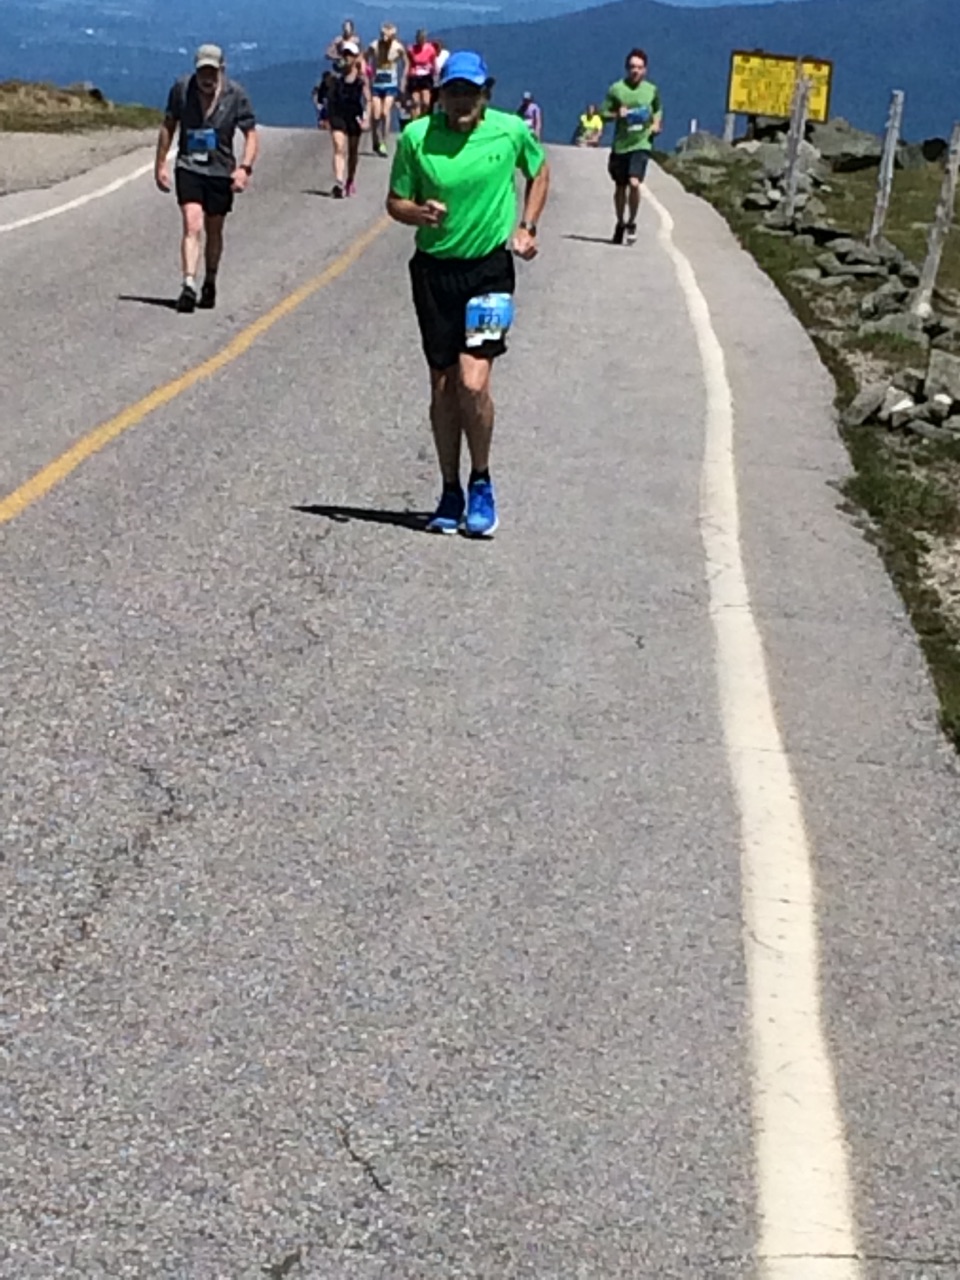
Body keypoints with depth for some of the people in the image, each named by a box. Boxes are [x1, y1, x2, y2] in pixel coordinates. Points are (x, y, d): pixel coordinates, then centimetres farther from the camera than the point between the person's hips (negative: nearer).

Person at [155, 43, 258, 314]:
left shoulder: (235, 95, -6)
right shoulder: (181, 89, -3)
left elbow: (251, 134, -1)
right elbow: (168, 126, 10)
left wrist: (244, 168, -16)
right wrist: (160, 164, 10)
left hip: (221, 171, 1)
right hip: (188, 167, -1)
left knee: (214, 231, 13)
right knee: (192, 226, -17)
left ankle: (210, 284, 31)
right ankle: (189, 285, -24)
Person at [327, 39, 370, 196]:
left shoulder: (361, 77, -2)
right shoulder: (337, 75, 2)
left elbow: (367, 99, -3)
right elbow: (331, 97, 9)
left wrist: (366, 118, -14)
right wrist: (328, 115, 6)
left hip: (355, 115, 0)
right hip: (338, 114, 0)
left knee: (353, 151, 13)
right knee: (339, 148, -15)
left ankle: (350, 181, 30)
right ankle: (339, 182, -26)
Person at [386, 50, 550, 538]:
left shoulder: (511, 131, -4)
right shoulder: (415, 136, -5)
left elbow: (539, 173, 16)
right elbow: (395, 202, 4)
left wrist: (526, 228, 5)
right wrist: (420, 213, -18)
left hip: (489, 268, -1)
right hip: (433, 269, 1)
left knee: (472, 384, -14)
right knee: (442, 388, 6)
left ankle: (481, 484, 9)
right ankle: (451, 493, 21)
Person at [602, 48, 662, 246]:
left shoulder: (652, 90, 4)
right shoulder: (616, 88, 0)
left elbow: (658, 111, 20)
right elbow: (604, 113, 5)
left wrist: (656, 124, 1)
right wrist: (617, 114, -15)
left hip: (641, 143, -1)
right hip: (620, 143, 2)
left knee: (634, 183, -19)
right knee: (620, 187, 12)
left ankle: (631, 223, 0)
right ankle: (620, 223, 32)